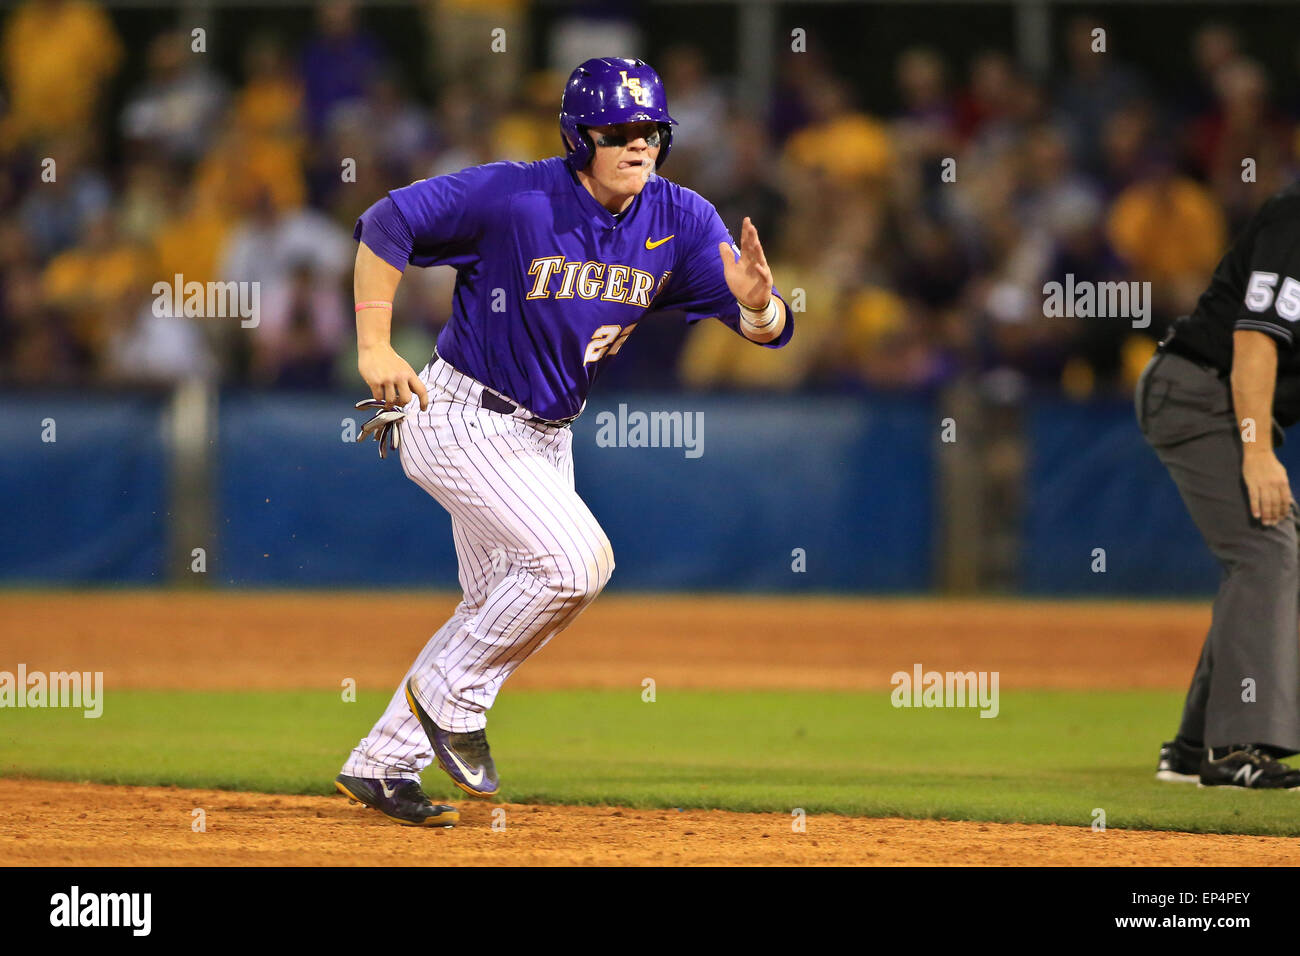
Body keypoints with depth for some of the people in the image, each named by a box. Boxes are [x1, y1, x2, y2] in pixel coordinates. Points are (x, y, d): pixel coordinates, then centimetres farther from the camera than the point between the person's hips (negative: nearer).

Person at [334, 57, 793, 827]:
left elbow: (767, 328, -13)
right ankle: (449, 699, -5)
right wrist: (375, 349, -19)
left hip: (546, 438, 7)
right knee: (577, 558, -22)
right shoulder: (516, 199, -21)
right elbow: (388, 223, -15)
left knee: (499, 614, 14)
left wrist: (756, 301, -37)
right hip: (460, 417, -7)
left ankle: (382, 763, 26)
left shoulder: (681, 221, -7)